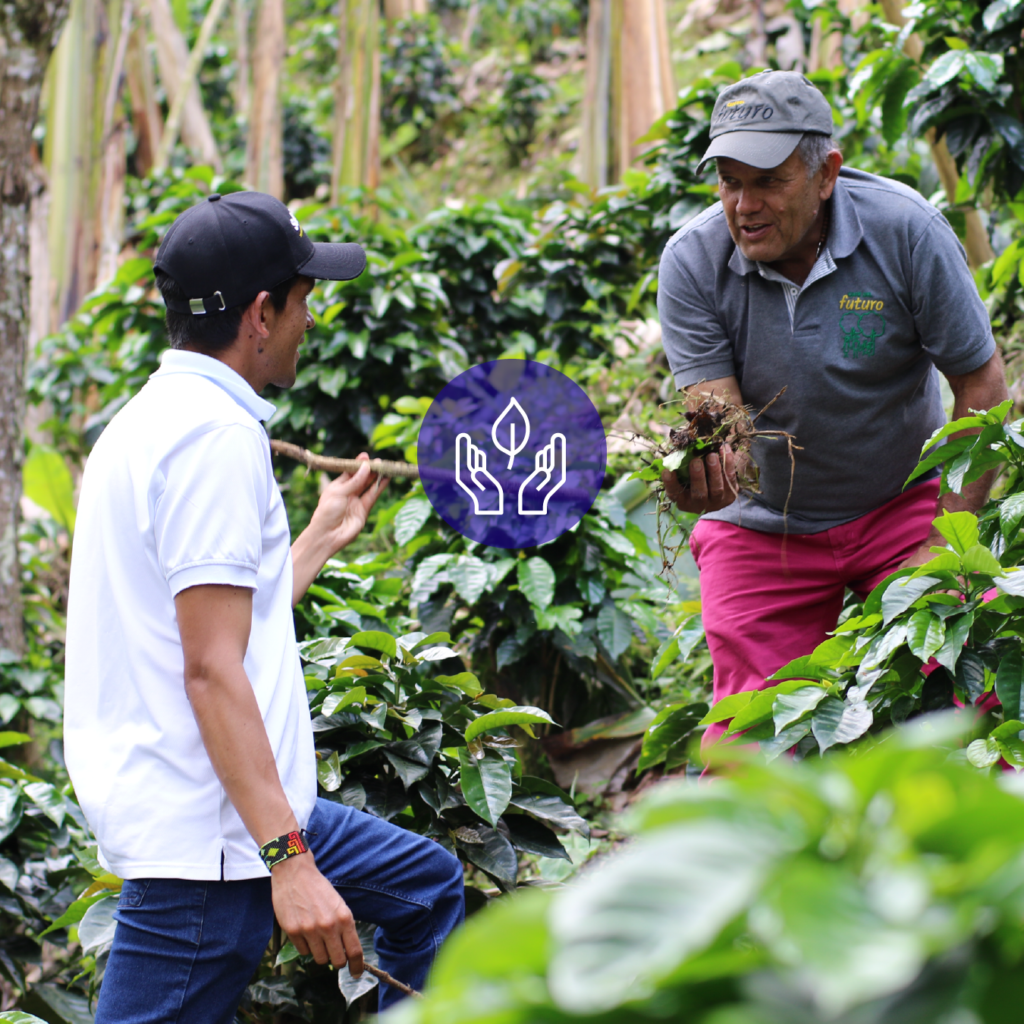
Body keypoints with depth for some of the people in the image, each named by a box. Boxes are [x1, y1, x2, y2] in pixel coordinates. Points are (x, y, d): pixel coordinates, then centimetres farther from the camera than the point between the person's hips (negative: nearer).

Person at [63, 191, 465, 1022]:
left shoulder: (151, 422, 16)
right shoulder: (218, 435, -17)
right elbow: (211, 668, -23)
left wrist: (322, 538, 34)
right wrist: (289, 860, -25)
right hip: (204, 837, -11)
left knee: (426, 885, 22)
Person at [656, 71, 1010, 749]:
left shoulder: (906, 231, -18)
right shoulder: (692, 261, -14)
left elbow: (983, 387, -11)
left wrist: (946, 544, -14)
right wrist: (704, 468, -45)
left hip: (903, 506, -1)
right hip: (763, 527, 1)